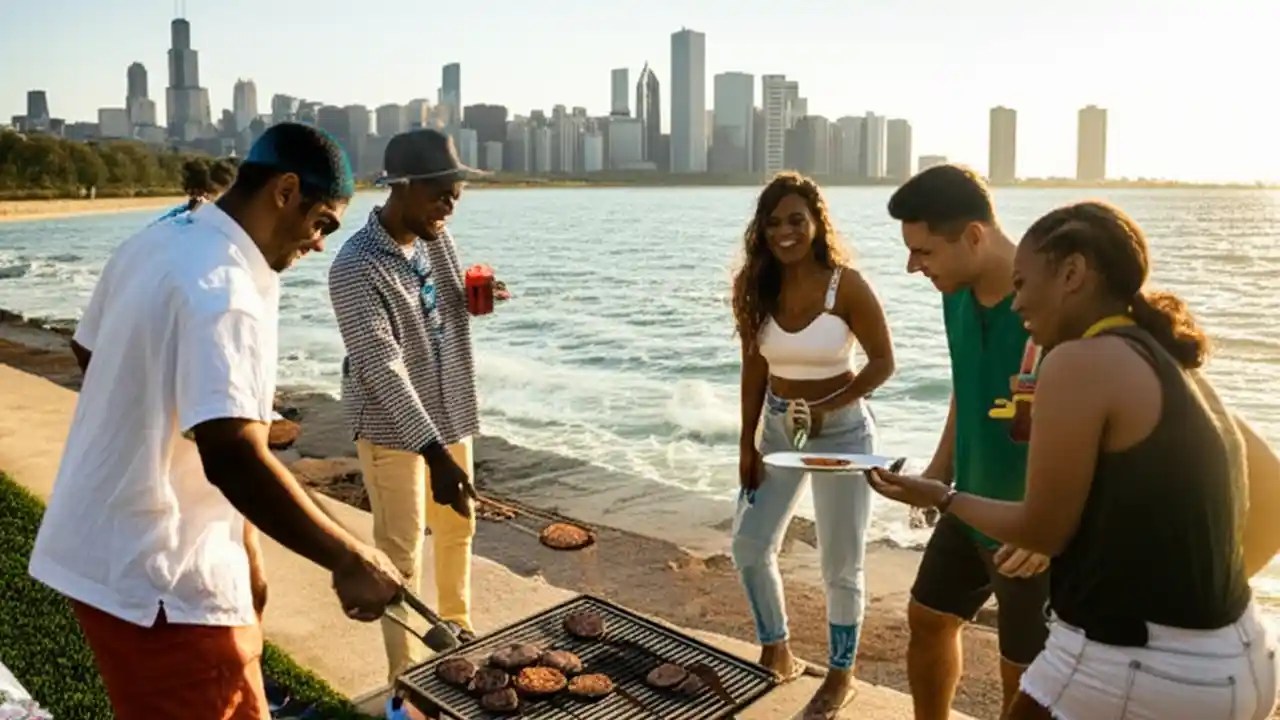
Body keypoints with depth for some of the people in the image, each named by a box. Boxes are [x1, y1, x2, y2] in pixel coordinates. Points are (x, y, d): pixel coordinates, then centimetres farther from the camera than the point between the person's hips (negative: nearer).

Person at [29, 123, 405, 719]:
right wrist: (349, 560, -28)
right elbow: (233, 460, -35)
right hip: (159, 575, -9)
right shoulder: (224, 289, -25)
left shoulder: (154, 243, 4)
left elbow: (87, 352, 19)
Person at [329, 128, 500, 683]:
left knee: (458, 528, 21)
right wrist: (433, 450, -35)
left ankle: (457, 626, 44)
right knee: (401, 555, 2)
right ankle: (408, 679, 16)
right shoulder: (356, 267, -23)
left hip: (450, 415, 7)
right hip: (394, 430, -7)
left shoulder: (436, 237, -1)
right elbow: (383, 370, -29)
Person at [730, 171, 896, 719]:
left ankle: (841, 674, 30)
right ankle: (776, 653, 32)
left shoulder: (846, 286, -16)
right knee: (749, 543, 9)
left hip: (841, 431, -5)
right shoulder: (757, 287, -4)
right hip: (778, 427, 5)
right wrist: (747, 444, 0)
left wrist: (826, 408, -23)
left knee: (841, 564, 7)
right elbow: (754, 370, 1)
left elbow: (883, 362, -12)